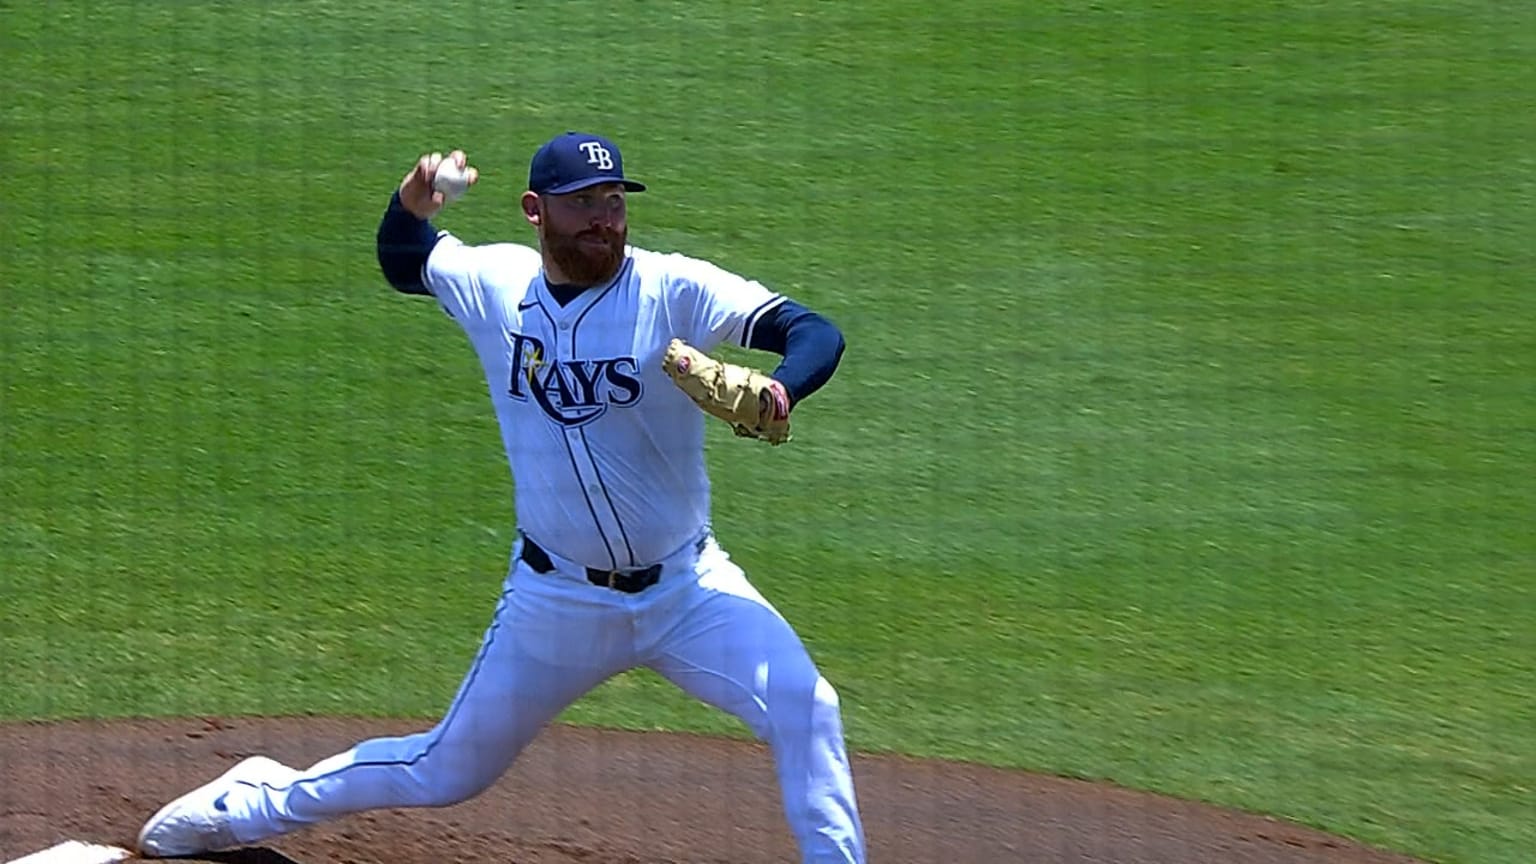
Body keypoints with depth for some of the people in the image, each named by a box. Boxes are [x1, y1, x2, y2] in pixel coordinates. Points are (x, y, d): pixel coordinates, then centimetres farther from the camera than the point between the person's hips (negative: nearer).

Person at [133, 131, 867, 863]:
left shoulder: (674, 291, -15)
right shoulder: (494, 283, -4)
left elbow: (814, 334, -24)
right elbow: (405, 264, 17)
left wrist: (777, 391, -46)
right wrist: (410, 207, -7)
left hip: (686, 587, -1)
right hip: (557, 600, 1)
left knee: (803, 706, -24)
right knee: (448, 773, 12)